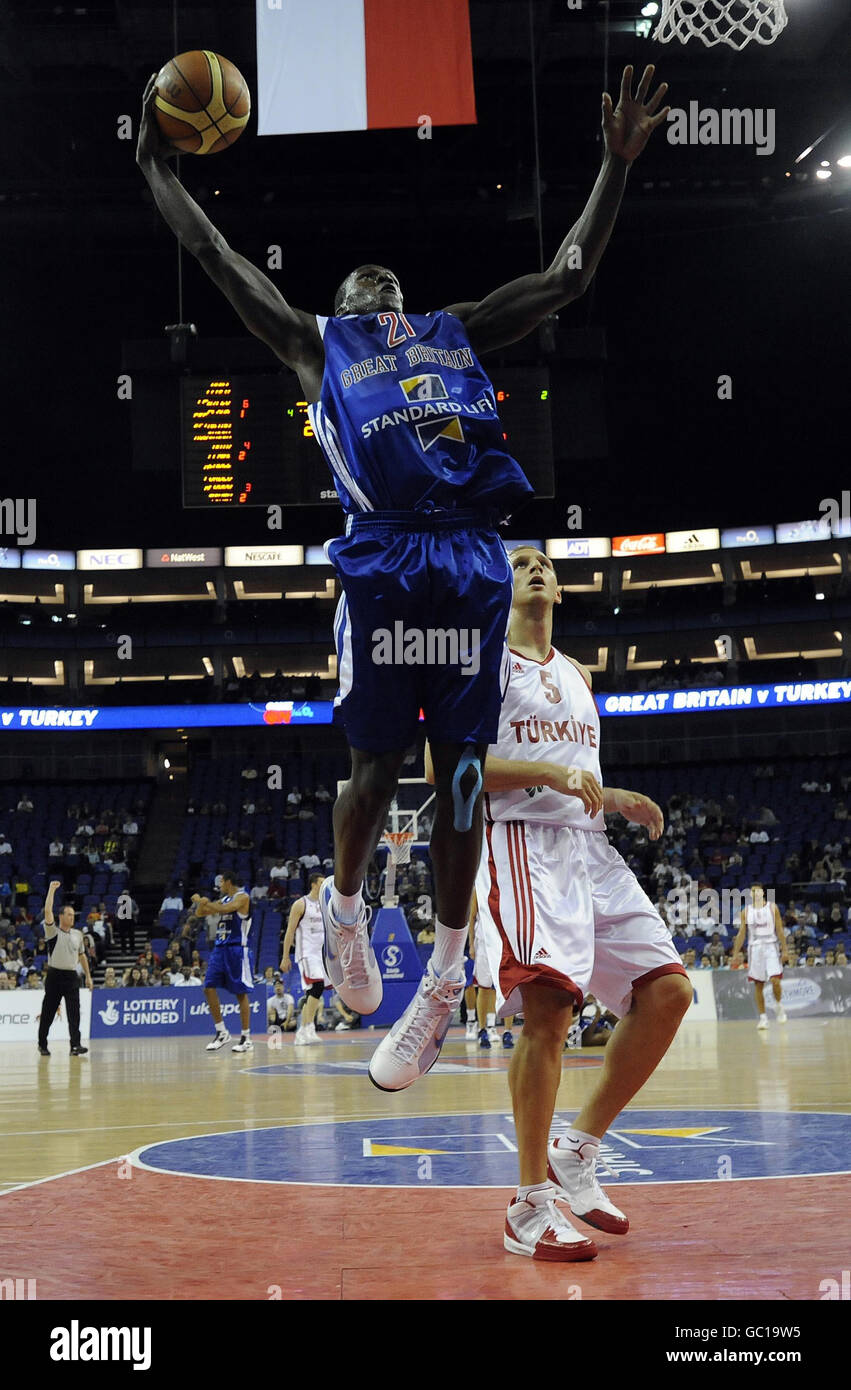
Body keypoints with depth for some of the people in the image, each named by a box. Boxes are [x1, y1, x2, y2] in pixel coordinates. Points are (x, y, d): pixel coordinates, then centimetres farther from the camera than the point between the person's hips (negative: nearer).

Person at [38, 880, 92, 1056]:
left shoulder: (78, 934, 12)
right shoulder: (53, 931, -2)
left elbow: (82, 956, 20)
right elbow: (47, 911, -16)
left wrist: (88, 976, 16)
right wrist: (52, 889, -17)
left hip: (72, 976, 3)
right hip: (55, 976, -3)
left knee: (74, 1012, -8)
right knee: (48, 1012, 5)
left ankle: (76, 1045, -13)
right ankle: (42, 1044, 20)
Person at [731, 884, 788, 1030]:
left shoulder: (772, 908, 2)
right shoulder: (746, 911, 7)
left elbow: (780, 930, 1)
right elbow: (741, 933, 9)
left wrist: (784, 950, -6)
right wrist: (736, 953, 2)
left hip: (771, 947, -2)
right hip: (755, 948, 2)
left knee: (775, 980, -14)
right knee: (758, 985, 1)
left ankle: (779, 1005, 13)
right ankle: (762, 1017, 6)